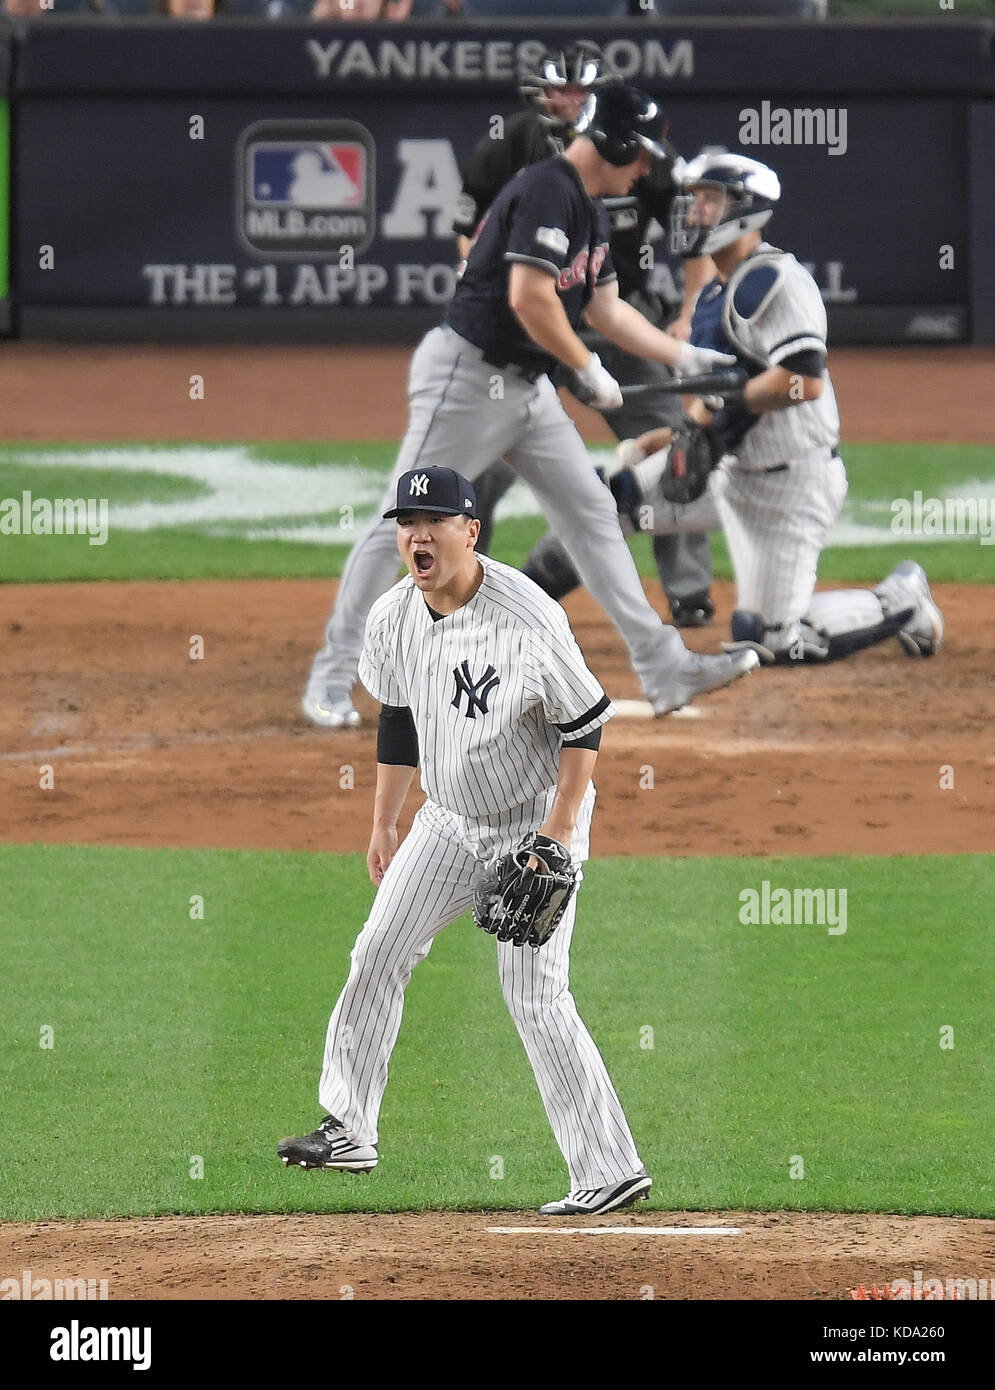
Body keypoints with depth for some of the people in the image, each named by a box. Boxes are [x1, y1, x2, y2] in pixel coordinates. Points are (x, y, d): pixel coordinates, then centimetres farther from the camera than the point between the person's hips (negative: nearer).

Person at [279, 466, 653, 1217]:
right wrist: (384, 824, 15)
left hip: (535, 823, -7)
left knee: (535, 998, -13)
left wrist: (558, 834, -21)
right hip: (448, 819, 7)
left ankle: (612, 1170, -9)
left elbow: (586, 723, -17)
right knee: (377, 956, 4)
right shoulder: (392, 617, -5)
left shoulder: (528, 620, -25)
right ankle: (350, 1129, 16)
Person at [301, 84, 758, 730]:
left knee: (592, 511, 7)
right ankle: (332, 677, 0)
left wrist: (685, 355, 15)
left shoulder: (591, 210, 13)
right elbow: (528, 299, -27)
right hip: (466, 377, -10)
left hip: (527, 386, 10)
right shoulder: (549, 191, -19)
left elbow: (607, 308, 21)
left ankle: (664, 667, 8)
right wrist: (590, 370, -16)